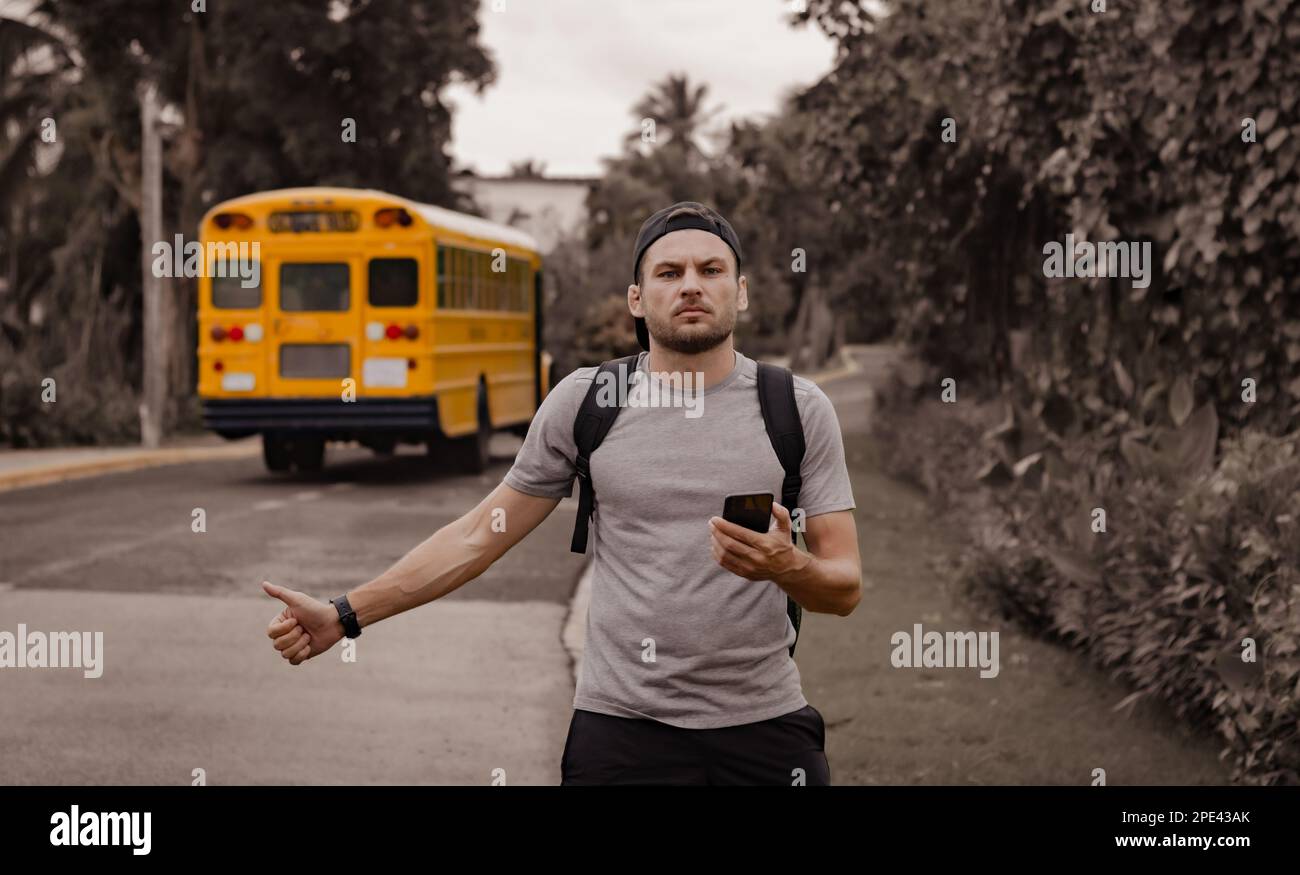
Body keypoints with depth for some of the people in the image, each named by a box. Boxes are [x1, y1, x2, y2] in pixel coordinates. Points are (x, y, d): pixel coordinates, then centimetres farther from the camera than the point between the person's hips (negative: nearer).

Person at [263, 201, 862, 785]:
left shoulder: (799, 409, 0)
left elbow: (845, 589, 1)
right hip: (621, 727, 0)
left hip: (763, 727, 0)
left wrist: (787, 566, -21)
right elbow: (477, 537, 5)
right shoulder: (583, 401, 1)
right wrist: (344, 616, 1)